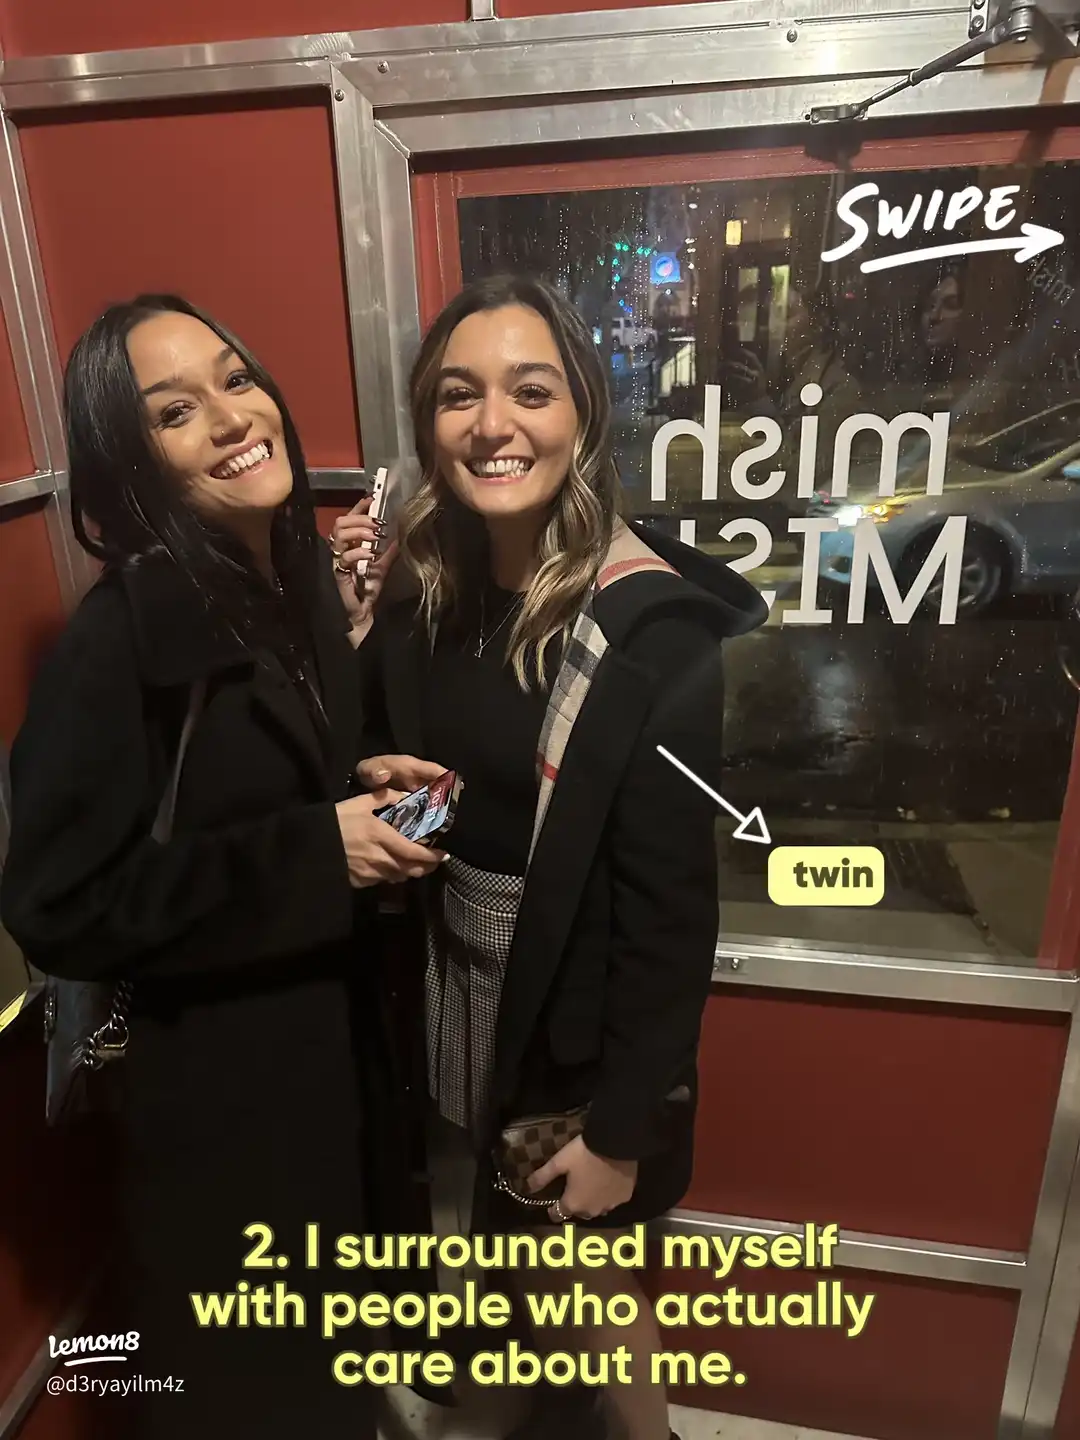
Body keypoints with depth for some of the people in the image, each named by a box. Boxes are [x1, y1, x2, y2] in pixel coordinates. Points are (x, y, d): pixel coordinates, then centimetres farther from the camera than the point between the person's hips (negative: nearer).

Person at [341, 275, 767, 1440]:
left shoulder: (648, 627, -23)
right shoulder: (429, 588, -3)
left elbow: (670, 904, -20)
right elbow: (376, 757, 3)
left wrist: (622, 1123, -14)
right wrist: (349, 638, -13)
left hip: (583, 1024, -6)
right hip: (463, 996, 6)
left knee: (587, 1277, 18)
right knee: (518, 1250, 28)